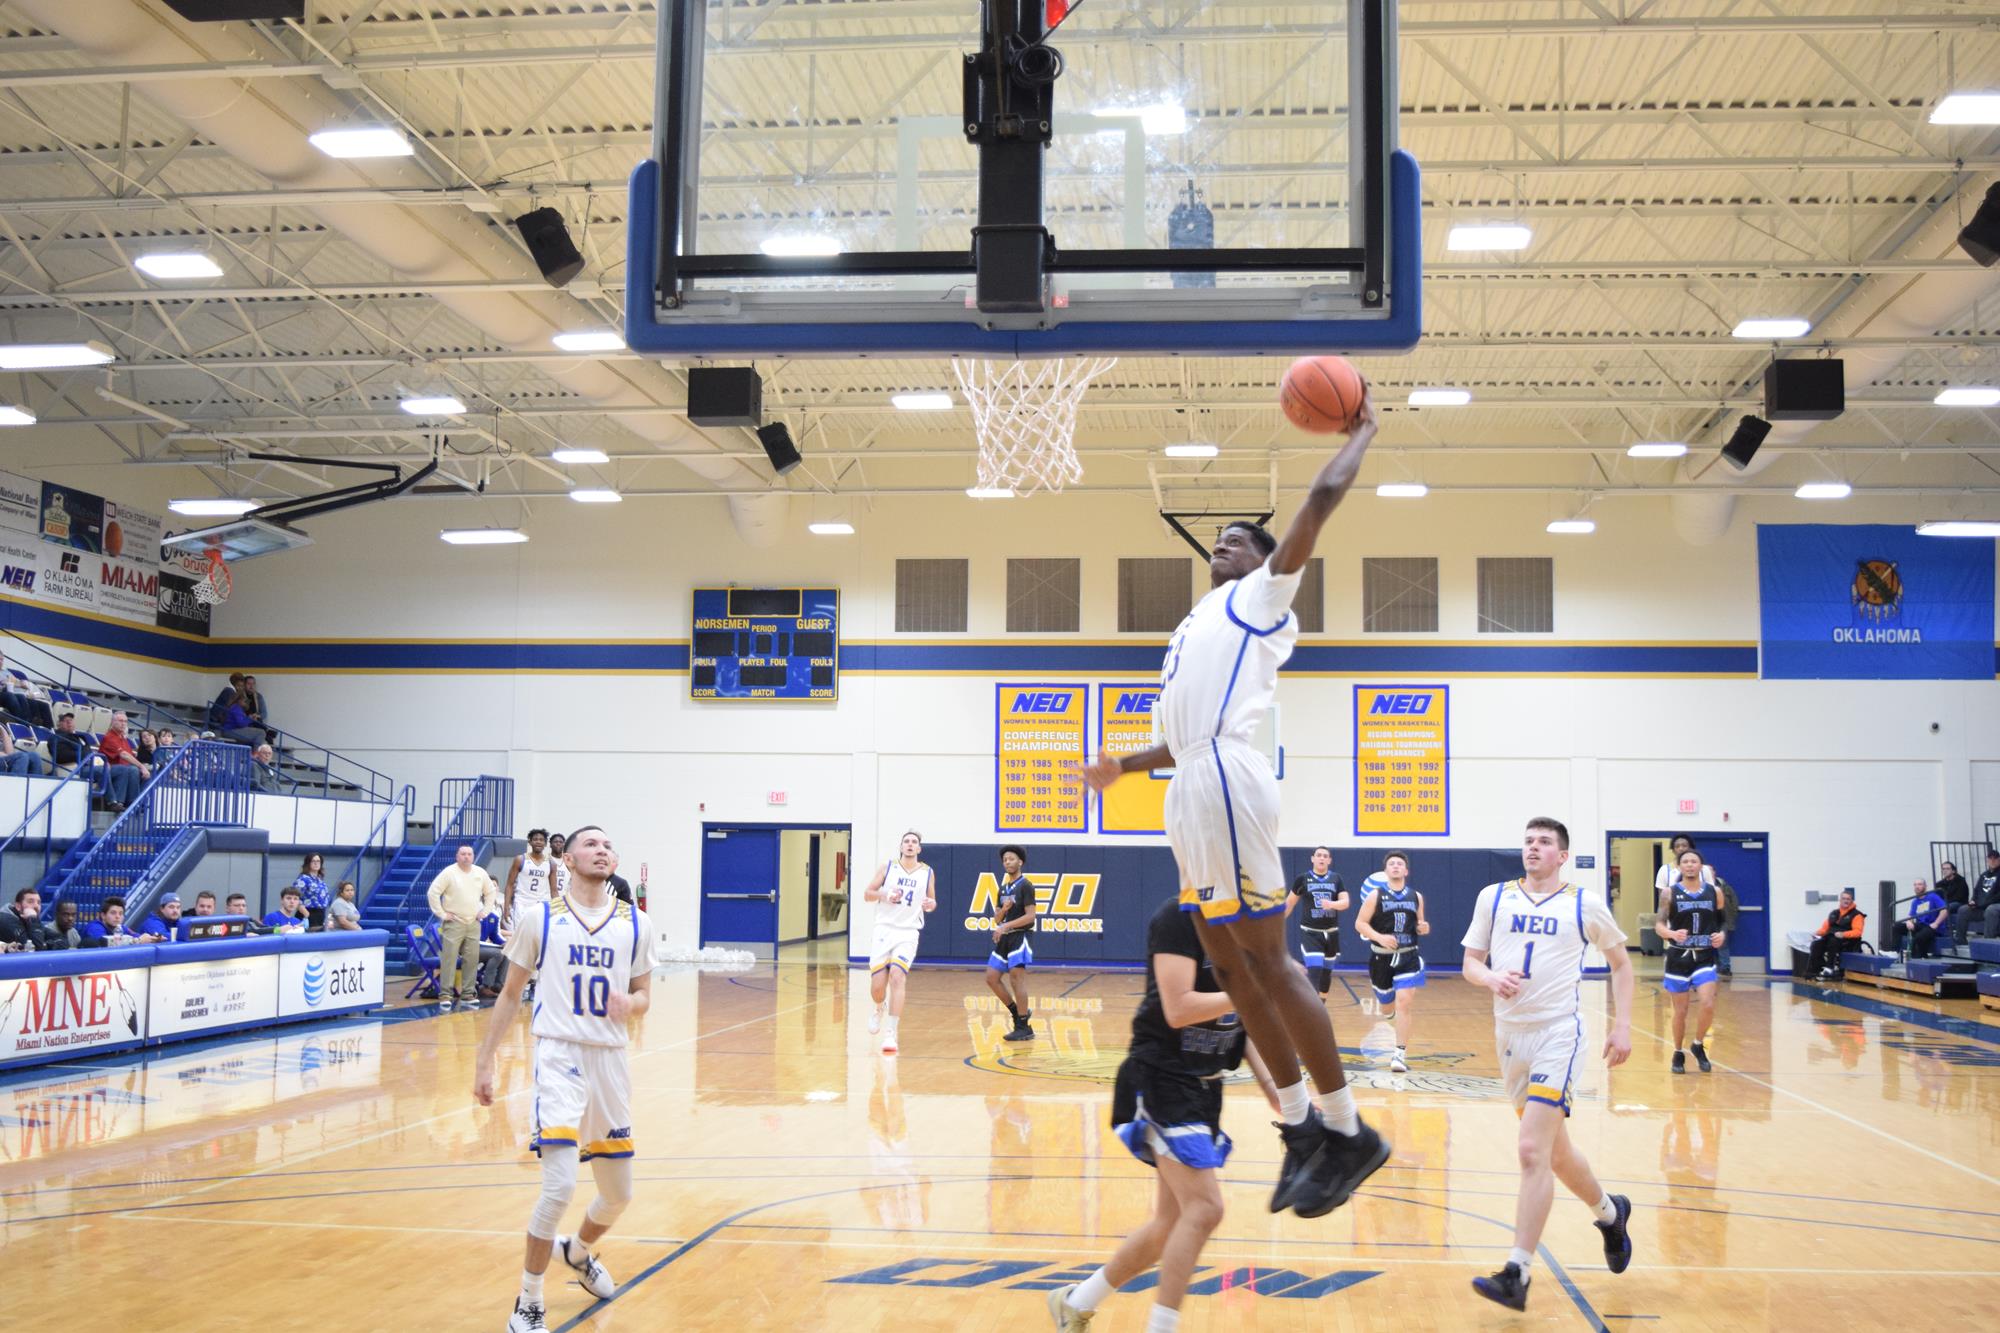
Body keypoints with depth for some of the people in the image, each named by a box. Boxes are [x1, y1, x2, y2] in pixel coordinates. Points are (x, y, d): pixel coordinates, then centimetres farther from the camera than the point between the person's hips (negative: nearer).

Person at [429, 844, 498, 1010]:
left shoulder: (481, 873, 6)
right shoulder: (449, 872, -8)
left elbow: (491, 892, 19)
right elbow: (433, 892, -10)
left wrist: (485, 911, 10)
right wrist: (441, 913, -11)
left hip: (473, 924, 5)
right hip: (453, 924, -5)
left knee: (472, 960, 4)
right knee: (449, 960, -7)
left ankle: (468, 994, 12)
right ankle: (445, 995, -4)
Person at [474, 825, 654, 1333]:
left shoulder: (636, 924, 6)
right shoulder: (539, 919, 0)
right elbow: (510, 995, 8)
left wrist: (629, 1002, -11)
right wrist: (485, 1062, 5)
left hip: (611, 1058, 4)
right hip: (559, 1055, -4)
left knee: (618, 1194, 15)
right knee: (560, 1184, -19)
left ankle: (578, 1252, 48)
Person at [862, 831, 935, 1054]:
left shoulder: (927, 872, 6)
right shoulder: (888, 867, 3)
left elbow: (932, 902, 16)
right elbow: (867, 895, 3)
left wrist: (930, 905, -8)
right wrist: (885, 895, -16)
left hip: (908, 933, -1)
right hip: (884, 929, 1)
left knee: (897, 977, -21)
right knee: (877, 985, -2)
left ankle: (891, 1034, -20)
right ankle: (879, 1009, 35)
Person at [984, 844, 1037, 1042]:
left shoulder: (1025, 886, -8)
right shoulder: (1003, 888, 15)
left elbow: (1030, 916, -17)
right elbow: (997, 920, 16)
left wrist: (1006, 926, -22)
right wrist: (1003, 910, -6)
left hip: (1019, 937, -8)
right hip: (1004, 939, 8)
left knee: (1017, 979, -11)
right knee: (992, 978, 5)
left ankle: (1024, 1028, -6)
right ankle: (1018, 1013, 18)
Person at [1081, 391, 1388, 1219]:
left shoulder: (1262, 597, 8)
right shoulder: (1199, 625, 30)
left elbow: (1322, 496, -2)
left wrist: (1362, 432, 10)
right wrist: (1124, 766, 34)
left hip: (1227, 782, -9)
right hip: (1192, 791, 9)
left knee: (1268, 964, -10)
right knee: (1233, 971, 8)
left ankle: (1348, 1133, -4)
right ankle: (1300, 1123, 16)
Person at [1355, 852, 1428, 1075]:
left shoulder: (1416, 897, 6)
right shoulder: (1375, 895, -4)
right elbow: (1360, 923, -6)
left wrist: (1423, 928, -6)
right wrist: (1380, 937, -21)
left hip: (1408, 957, 1)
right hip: (1381, 957, -1)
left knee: (1404, 1003, -16)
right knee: (1387, 1009, 12)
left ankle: (1400, 1054, -13)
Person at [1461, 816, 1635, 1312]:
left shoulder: (1584, 904, -1)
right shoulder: (1493, 897, 6)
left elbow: (1620, 961, 11)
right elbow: (1471, 962, 9)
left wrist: (1622, 1025, 2)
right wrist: (1491, 978, -14)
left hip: (1557, 1033, -5)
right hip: (1509, 1033, 5)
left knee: (1533, 1150, -16)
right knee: (1554, 1149, 17)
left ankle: (1516, 1274, -14)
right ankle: (1610, 1212, 44)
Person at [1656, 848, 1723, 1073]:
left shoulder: (1715, 892, 4)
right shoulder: (1670, 894, -2)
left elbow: (1722, 921, 13)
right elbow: (1658, 925, -7)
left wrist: (1722, 934, -8)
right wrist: (1672, 934, -27)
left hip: (1705, 957, 1)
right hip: (1678, 957, -1)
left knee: (1707, 1005, -15)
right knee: (1680, 1011, 6)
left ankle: (1698, 1046, 11)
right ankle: (1678, 1054, 26)